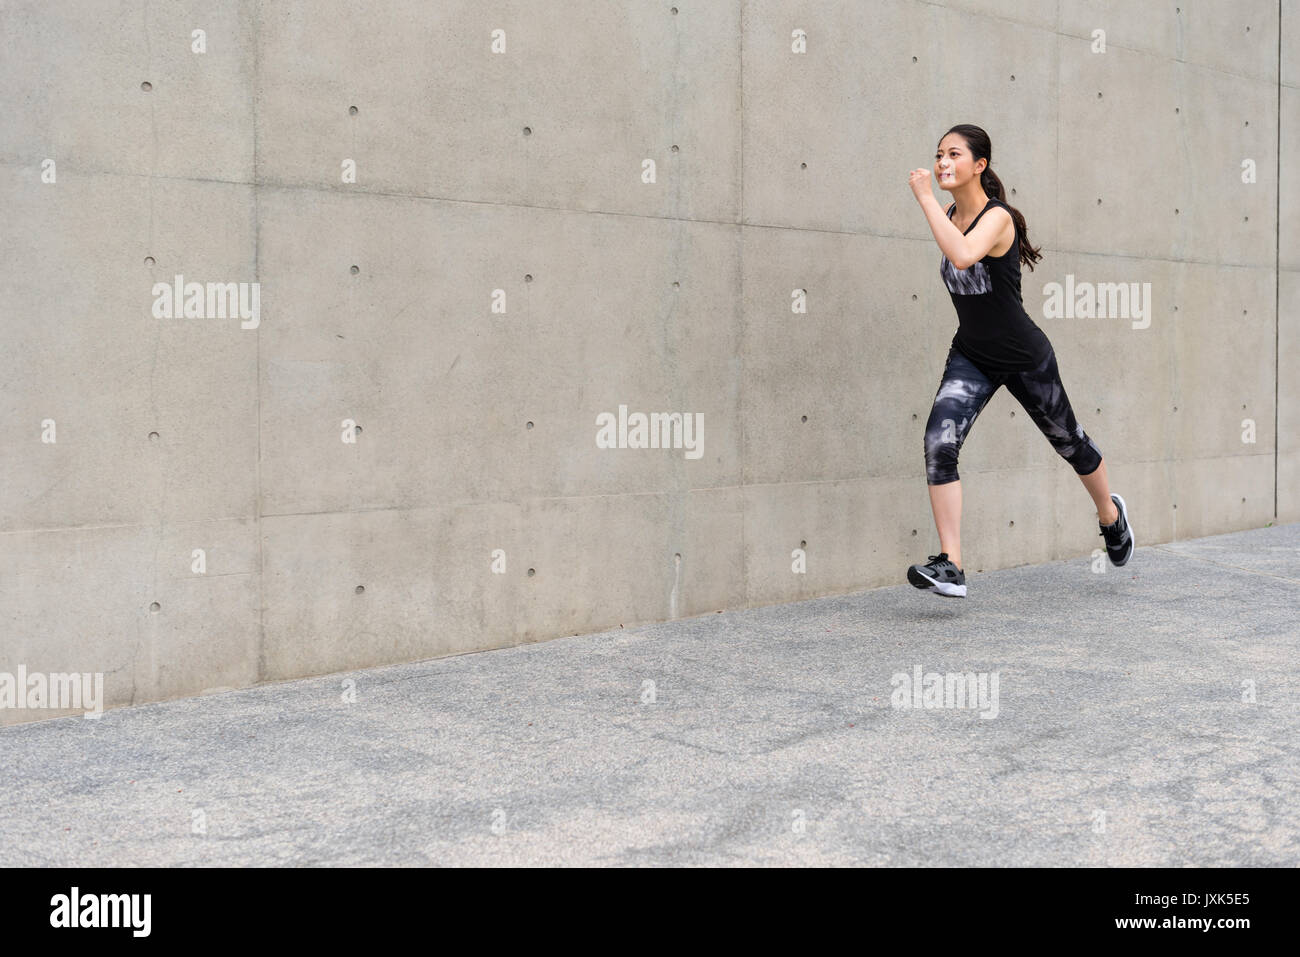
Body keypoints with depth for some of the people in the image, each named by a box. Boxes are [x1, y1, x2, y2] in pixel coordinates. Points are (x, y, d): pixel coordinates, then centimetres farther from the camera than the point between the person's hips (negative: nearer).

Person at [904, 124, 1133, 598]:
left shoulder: (997, 218, -23)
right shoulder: (950, 215, -1)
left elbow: (963, 256, -44)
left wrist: (925, 197, -38)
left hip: (1025, 358, -5)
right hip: (971, 357, 5)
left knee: (1068, 441, 16)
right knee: (939, 441, -18)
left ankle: (1110, 514, 47)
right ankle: (950, 566, -19)